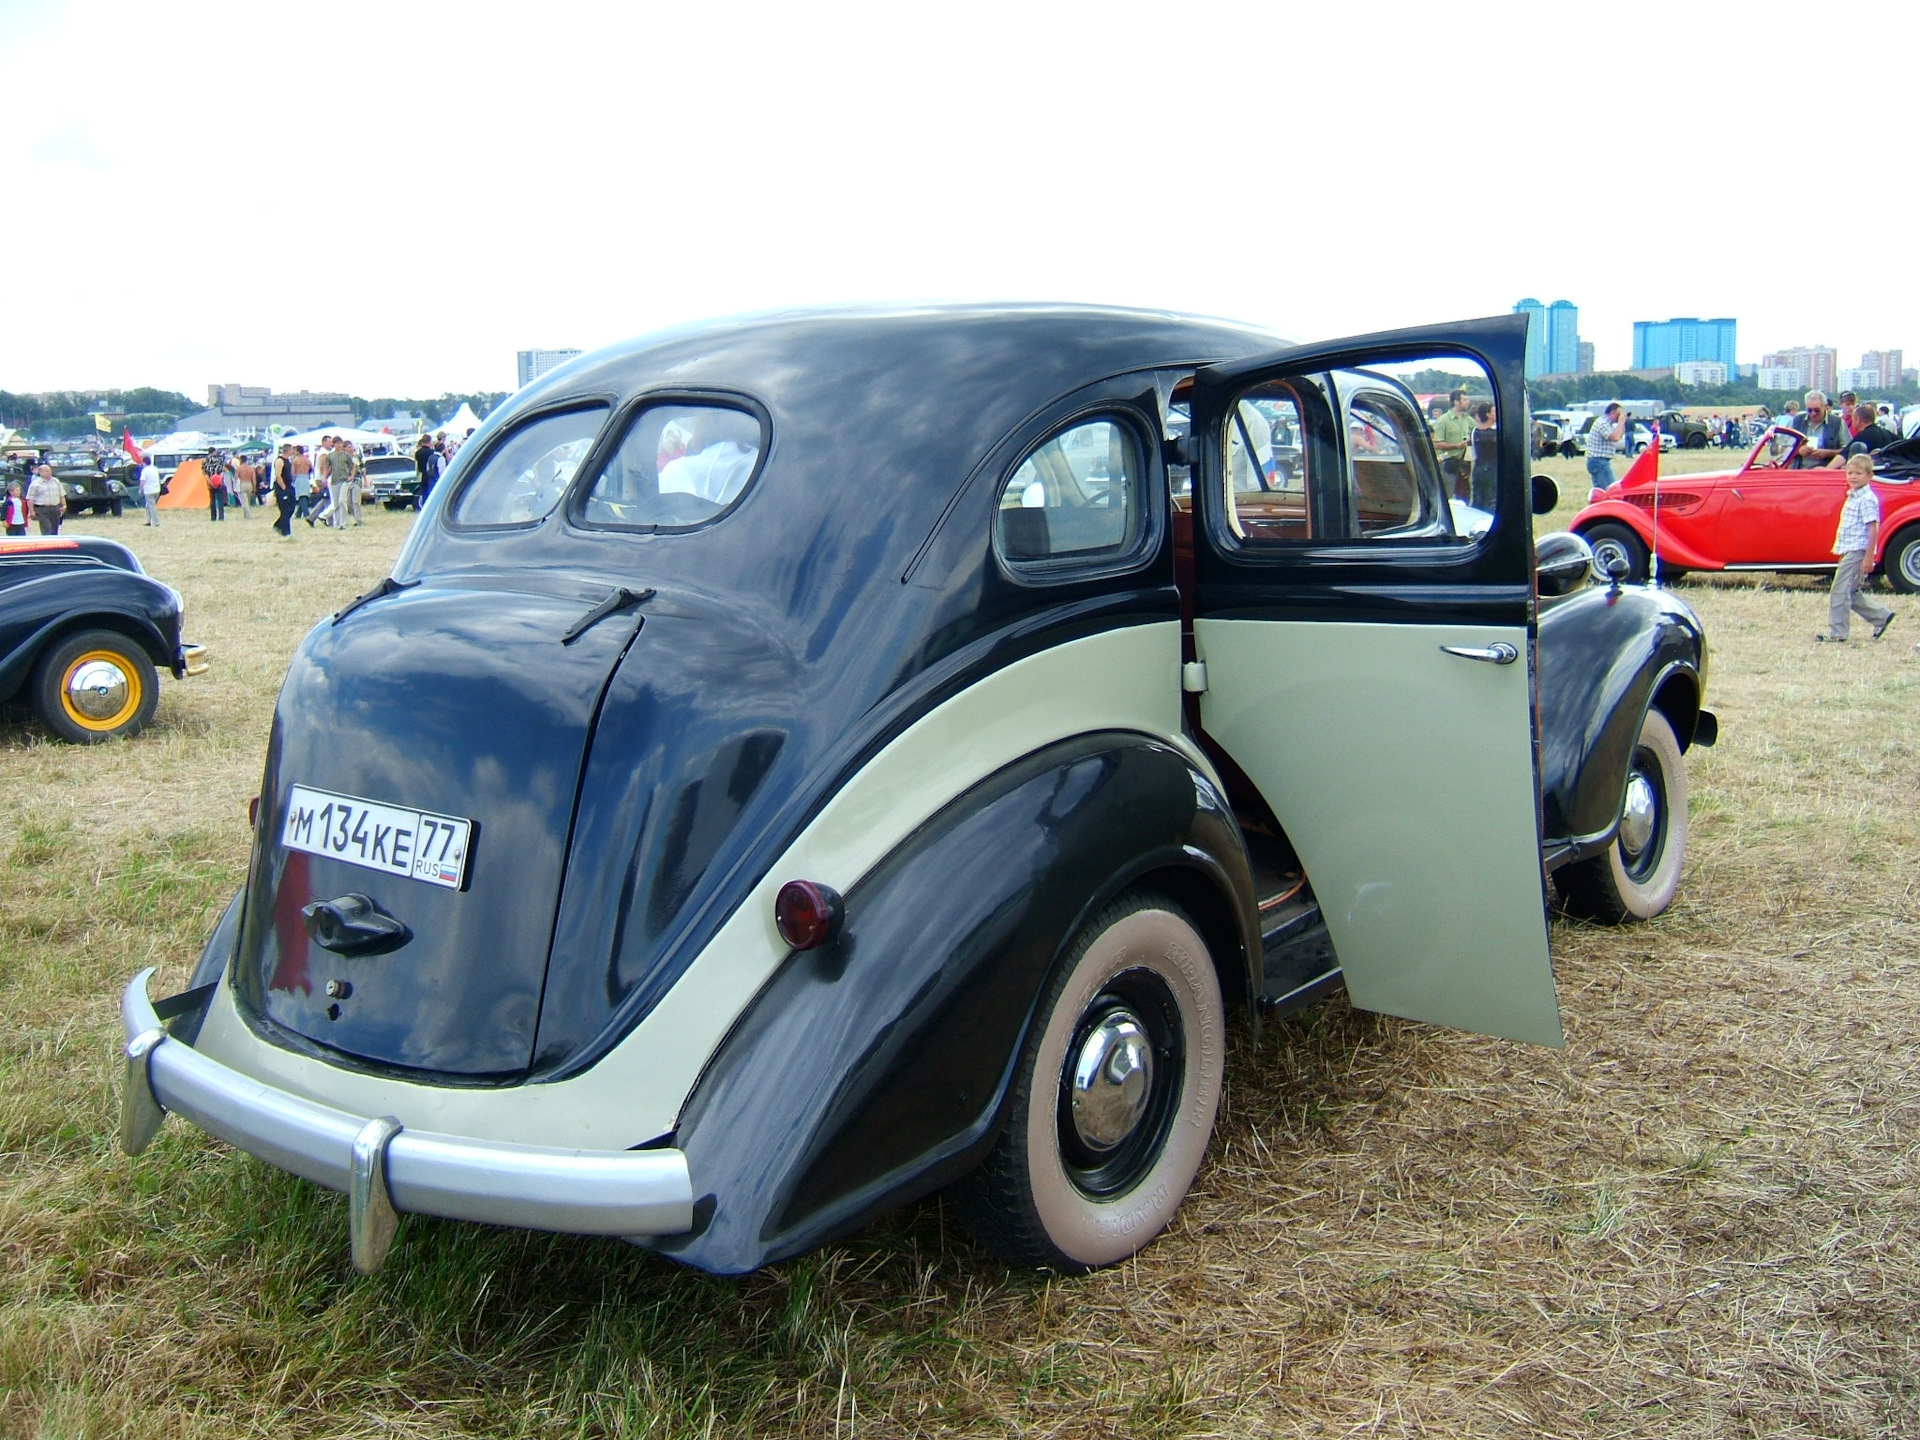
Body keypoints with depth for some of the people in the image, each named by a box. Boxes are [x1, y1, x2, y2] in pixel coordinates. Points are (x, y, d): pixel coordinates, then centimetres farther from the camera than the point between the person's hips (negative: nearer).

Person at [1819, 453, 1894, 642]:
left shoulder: (1866, 499, -14)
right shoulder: (1853, 496, 15)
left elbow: (1872, 529, -18)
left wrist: (1868, 556, -21)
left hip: (1857, 551, -10)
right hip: (1849, 551, 10)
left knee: (1839, 593, -8)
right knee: (1851, 592, 15)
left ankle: (1837, 634, -4)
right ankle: (1882, 616, 25)